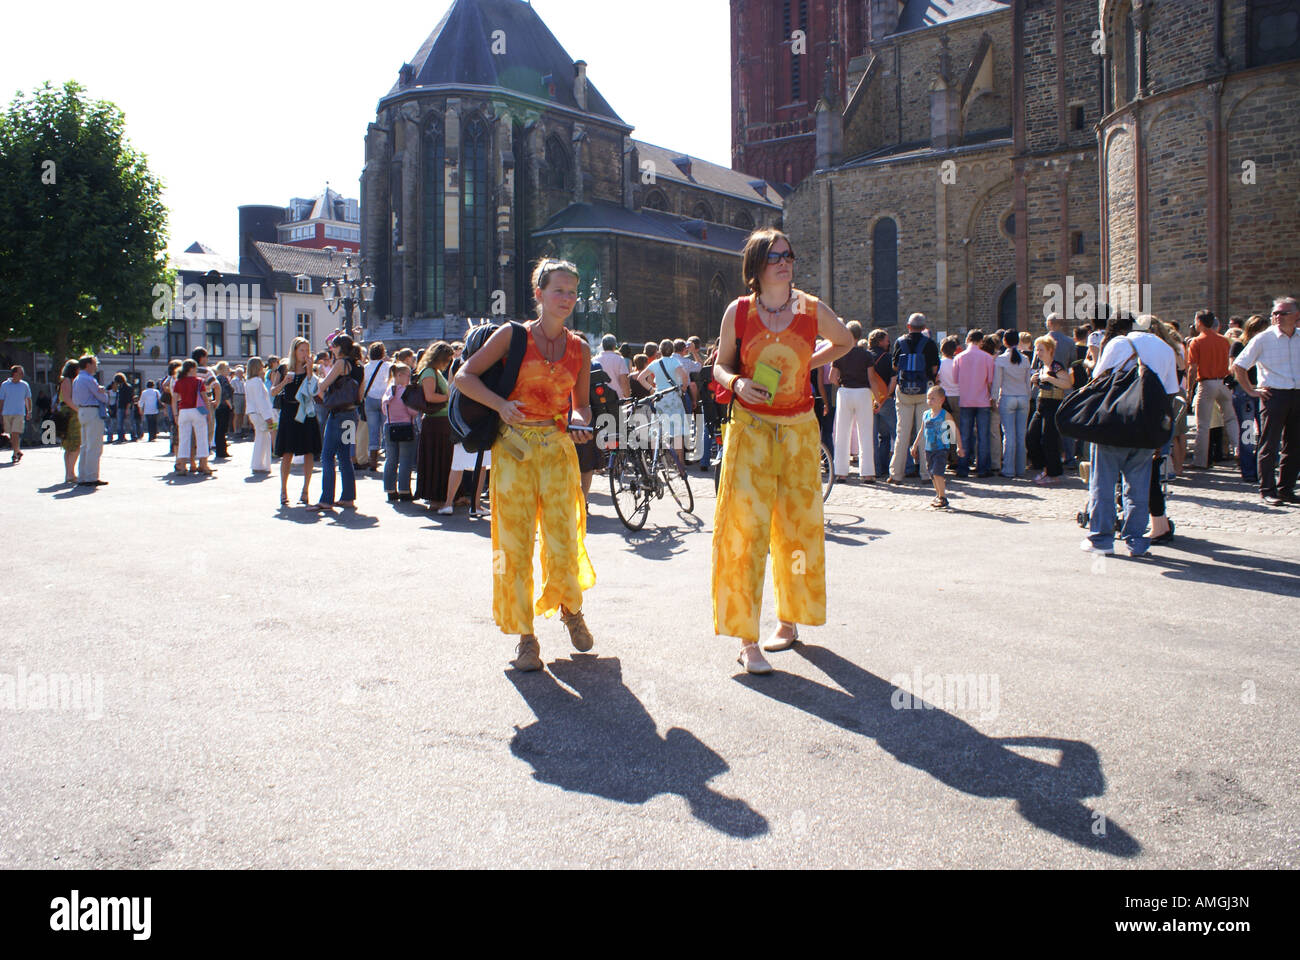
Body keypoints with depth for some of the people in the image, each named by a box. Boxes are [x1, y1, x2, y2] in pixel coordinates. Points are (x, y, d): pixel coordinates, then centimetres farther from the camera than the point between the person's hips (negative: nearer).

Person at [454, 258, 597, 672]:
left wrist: (579, 421, -8)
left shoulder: (579, 348, 9)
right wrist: (501, 405, -17)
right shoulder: (513, 335, 0)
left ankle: (571, 609, 29)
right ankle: (525, 636, 10)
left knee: (563, 541, -2)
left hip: (558, 448, 2)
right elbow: (465, 376, -3)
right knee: (515, 543, -2)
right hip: (514, 446, -2)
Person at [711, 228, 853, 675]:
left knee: (797, 527, 9)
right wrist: (738, 383, -13)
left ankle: (790, 620, 27)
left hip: (799, 430, 2)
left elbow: (845, 342, 20)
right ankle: (747, 639, -2)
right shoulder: (738, 312, -1)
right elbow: (720, 366, 8)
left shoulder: (813, 310, 1)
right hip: (750, 430, -2)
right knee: (745, 528, -7)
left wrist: (806, 364, 7)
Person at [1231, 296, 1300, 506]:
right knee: (1269, 446, -4)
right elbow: (1238, 366, -3)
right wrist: (1251, 391, -5)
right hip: (1274, 395, -5)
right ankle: (1267, 490, 1)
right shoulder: (1264, 339, -4)